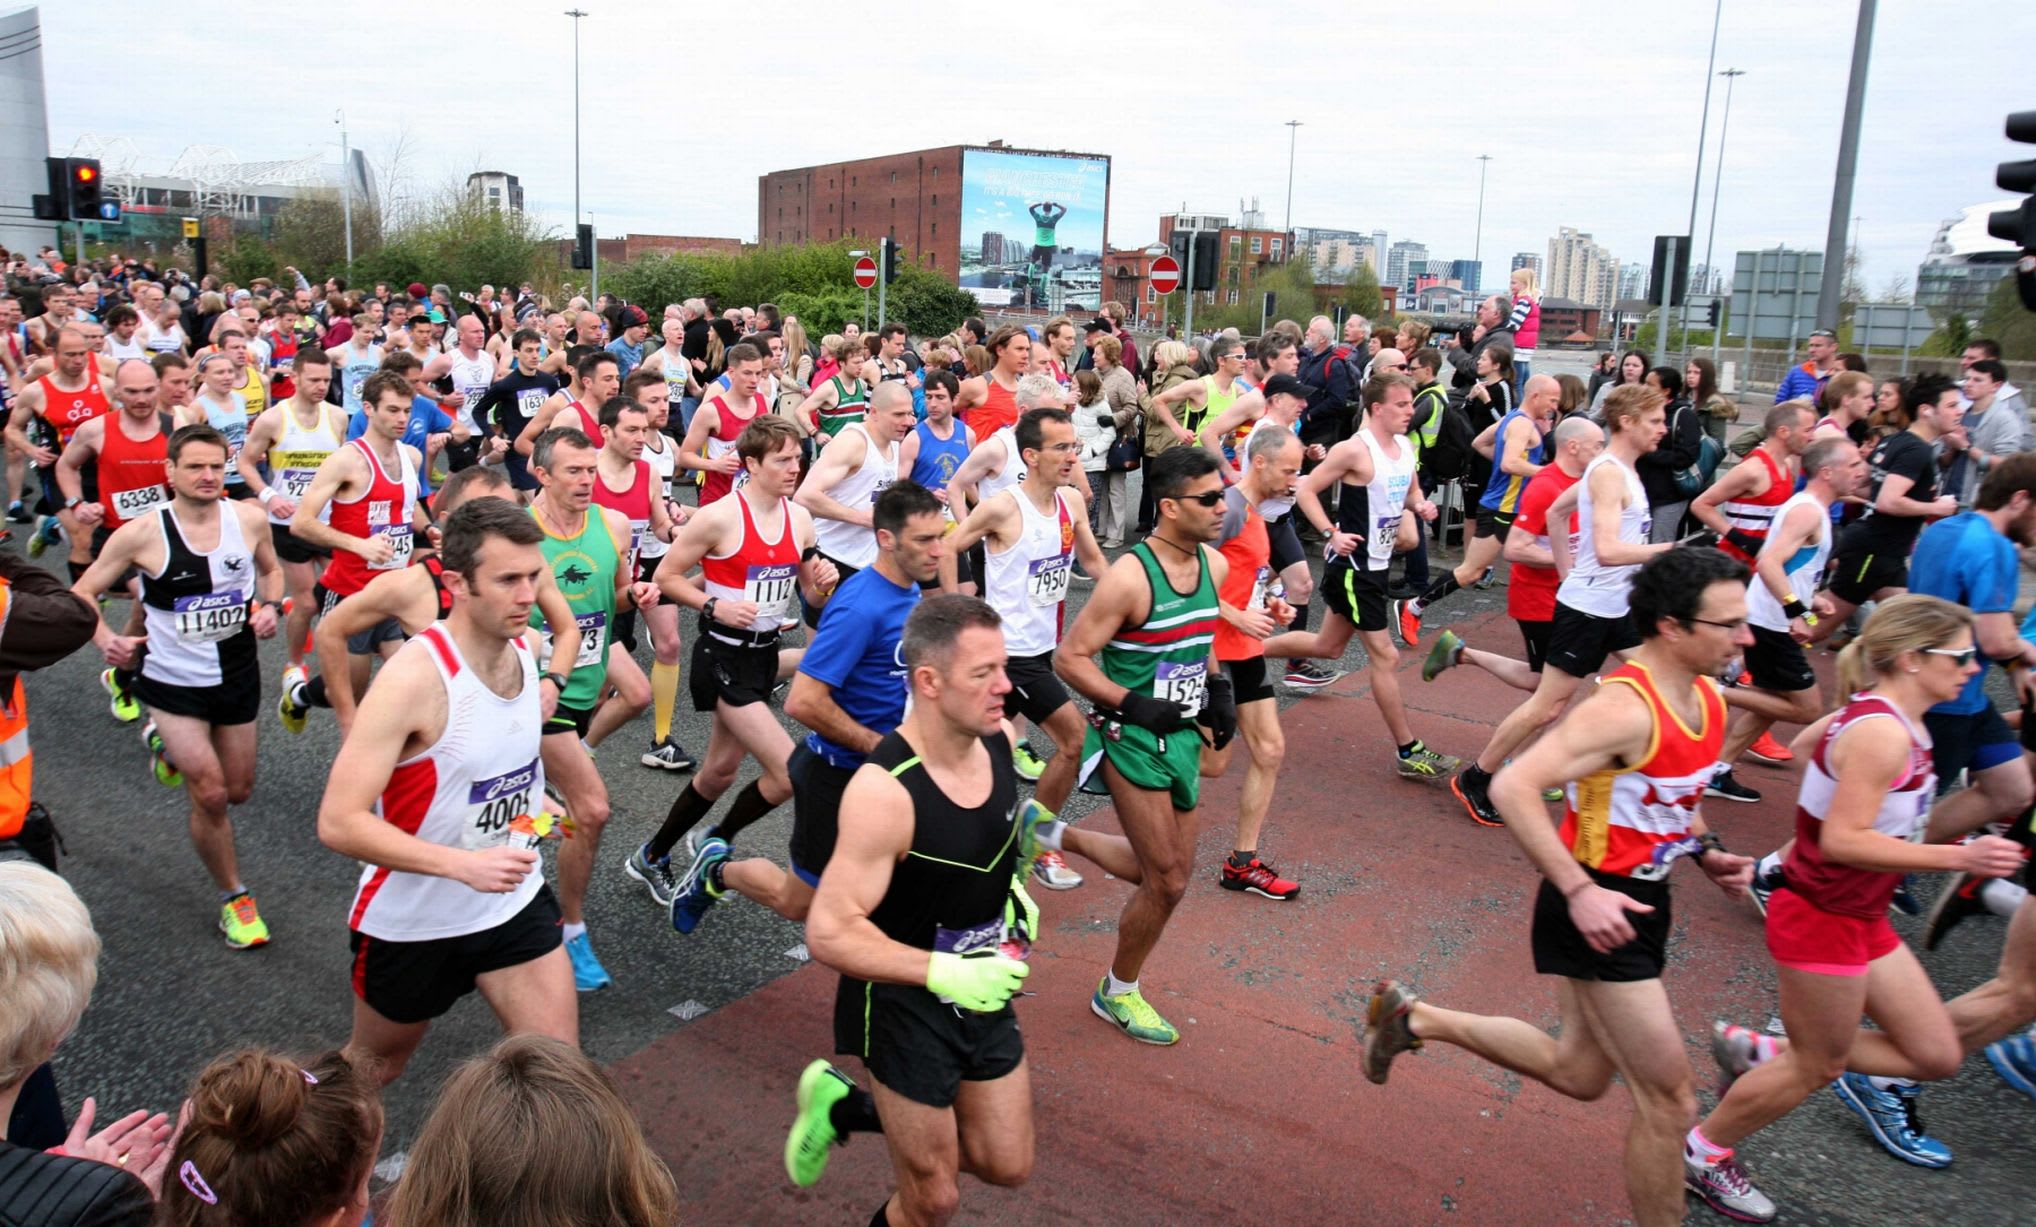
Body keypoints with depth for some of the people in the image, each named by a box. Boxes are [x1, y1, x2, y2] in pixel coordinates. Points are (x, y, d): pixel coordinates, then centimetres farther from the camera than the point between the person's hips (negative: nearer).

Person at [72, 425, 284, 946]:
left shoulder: (249, 519, -8)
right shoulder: (141, 533, -16)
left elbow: (270, 569, 12)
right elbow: (82, 593, -5)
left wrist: (270, 605, -8)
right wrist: (106, 640, -23)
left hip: (238, 673, 4)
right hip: (173, 682, -4)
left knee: (238, 790, 17)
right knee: (210, 795, -8)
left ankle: (167, 745, 48)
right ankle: (234, 898, 14)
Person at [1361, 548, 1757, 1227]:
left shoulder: (1706, 699, 4)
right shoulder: (1624, 708, -25)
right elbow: (1512, 788, -32)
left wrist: (1707, 851, 4)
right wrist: (1578, 891, -32)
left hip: (1640, 898, 9)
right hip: (1597, 908, -9)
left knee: (1580, 1073, 23)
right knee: (1668, 1102, 2)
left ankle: (1416, 1017, 32)